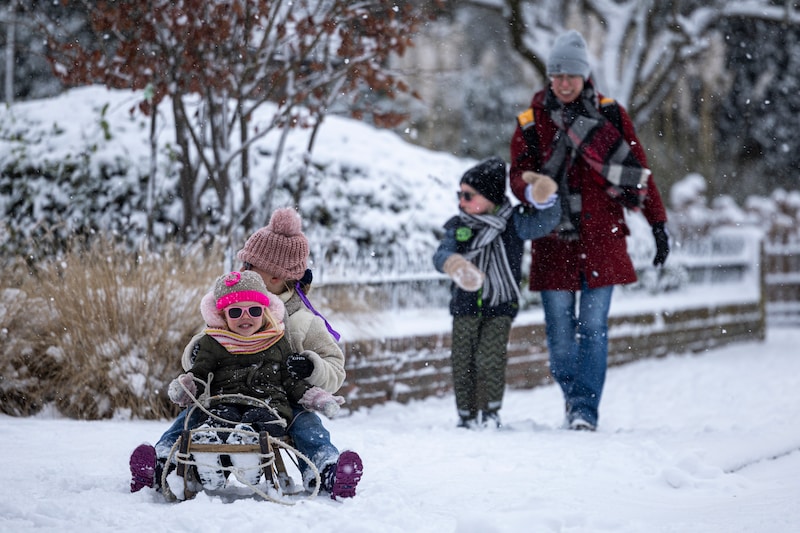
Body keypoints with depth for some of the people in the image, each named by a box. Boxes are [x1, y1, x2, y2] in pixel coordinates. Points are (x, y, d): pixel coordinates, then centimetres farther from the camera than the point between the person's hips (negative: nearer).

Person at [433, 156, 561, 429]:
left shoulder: (513, 224, -2)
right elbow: (442, 254, -8)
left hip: (500, 306, -3)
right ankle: (467, 415, 13)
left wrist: (545, 200, -34)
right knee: (463, 362, 3)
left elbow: (542, 222, -14)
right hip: (465, 306, 3)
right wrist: (452, 263, -32)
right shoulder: (457, 227, 3)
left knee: (490, 359, -12)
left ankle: (489, 413, -2)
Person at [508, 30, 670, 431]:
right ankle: (573, 396, 23)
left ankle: (585, 409, -2)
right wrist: (532, 190, -20)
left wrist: (658, 223, 6)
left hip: (600, 237, -1)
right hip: (553, 241, 1)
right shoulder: (531, 122, 5)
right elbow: (519, 174, 4)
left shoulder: (610, 114, 5)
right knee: (560, 330, 3)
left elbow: (638, 169, 8)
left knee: (593, 326, -5)